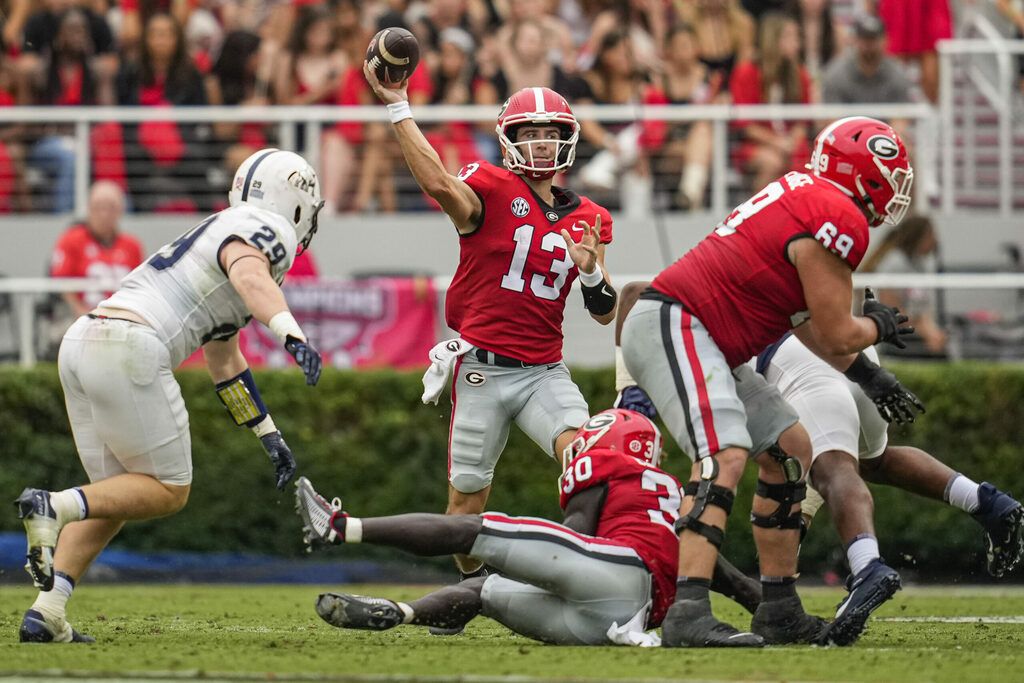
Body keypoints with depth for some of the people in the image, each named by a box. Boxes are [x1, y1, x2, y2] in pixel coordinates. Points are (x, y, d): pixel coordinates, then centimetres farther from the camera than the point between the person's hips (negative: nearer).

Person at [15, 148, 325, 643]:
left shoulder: (222, 232, 31)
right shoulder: (265, 232, 3)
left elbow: (225, 362, 40)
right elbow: (249, 276, -24)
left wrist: (270, 437, 44)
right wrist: (292, 335, -39)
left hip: (81, 343, 9)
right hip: (129, 348, -9)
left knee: (114, 496, 15)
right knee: (168, 491, 1)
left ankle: (45, 615, 3)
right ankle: (54, 506, -19)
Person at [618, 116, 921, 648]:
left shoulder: (803, 198, 18)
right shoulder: (838, 221, -13)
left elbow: (804, 319, 26)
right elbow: (835, 335, -9)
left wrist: (864, 374, 26)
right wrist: (878, 328, 12)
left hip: (694, 340, 11)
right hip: (671, 325, -11)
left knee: (791, 451, 14)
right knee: (725, 455, -26)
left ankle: (779, 611, 15)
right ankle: (688, 614, -39)